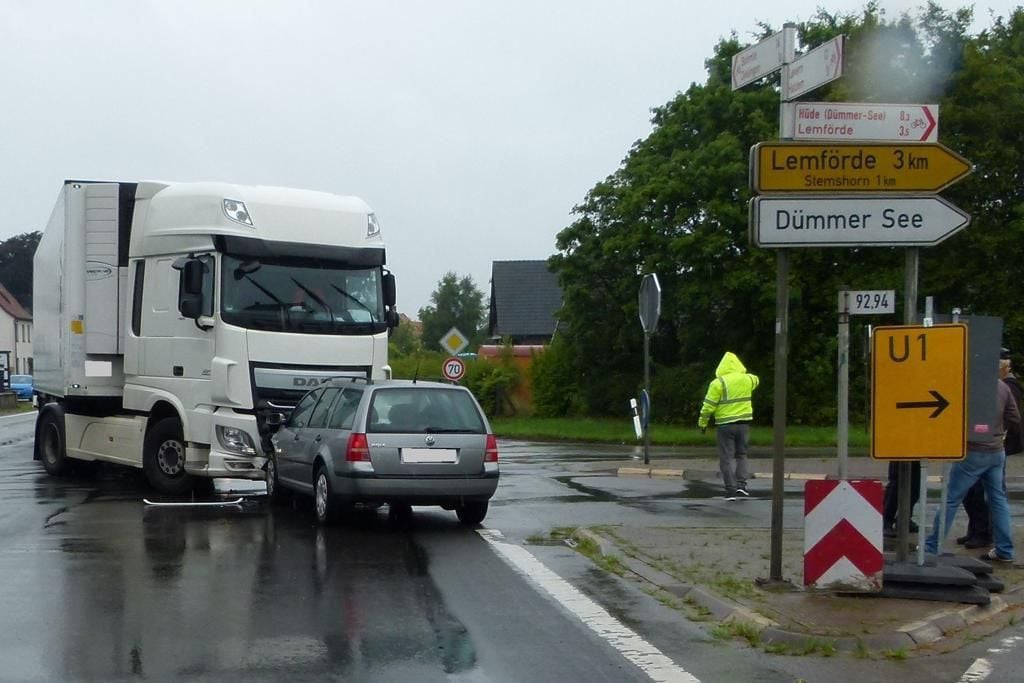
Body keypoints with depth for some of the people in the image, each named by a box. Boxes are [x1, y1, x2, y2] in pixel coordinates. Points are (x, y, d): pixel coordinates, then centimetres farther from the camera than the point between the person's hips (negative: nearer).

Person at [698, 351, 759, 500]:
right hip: (744, 423, 4)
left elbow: (708, 406, -11)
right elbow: (756, 380, 30)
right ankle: (741, 485, 5)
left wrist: (703, 423, 2)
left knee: (727, 458, 2)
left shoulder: (718, 383, -11)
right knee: (741, 455, 18)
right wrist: (741, 373, 44)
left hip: (725, 425, -4)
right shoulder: (747, 379, 3)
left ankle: (731, 490, -1)